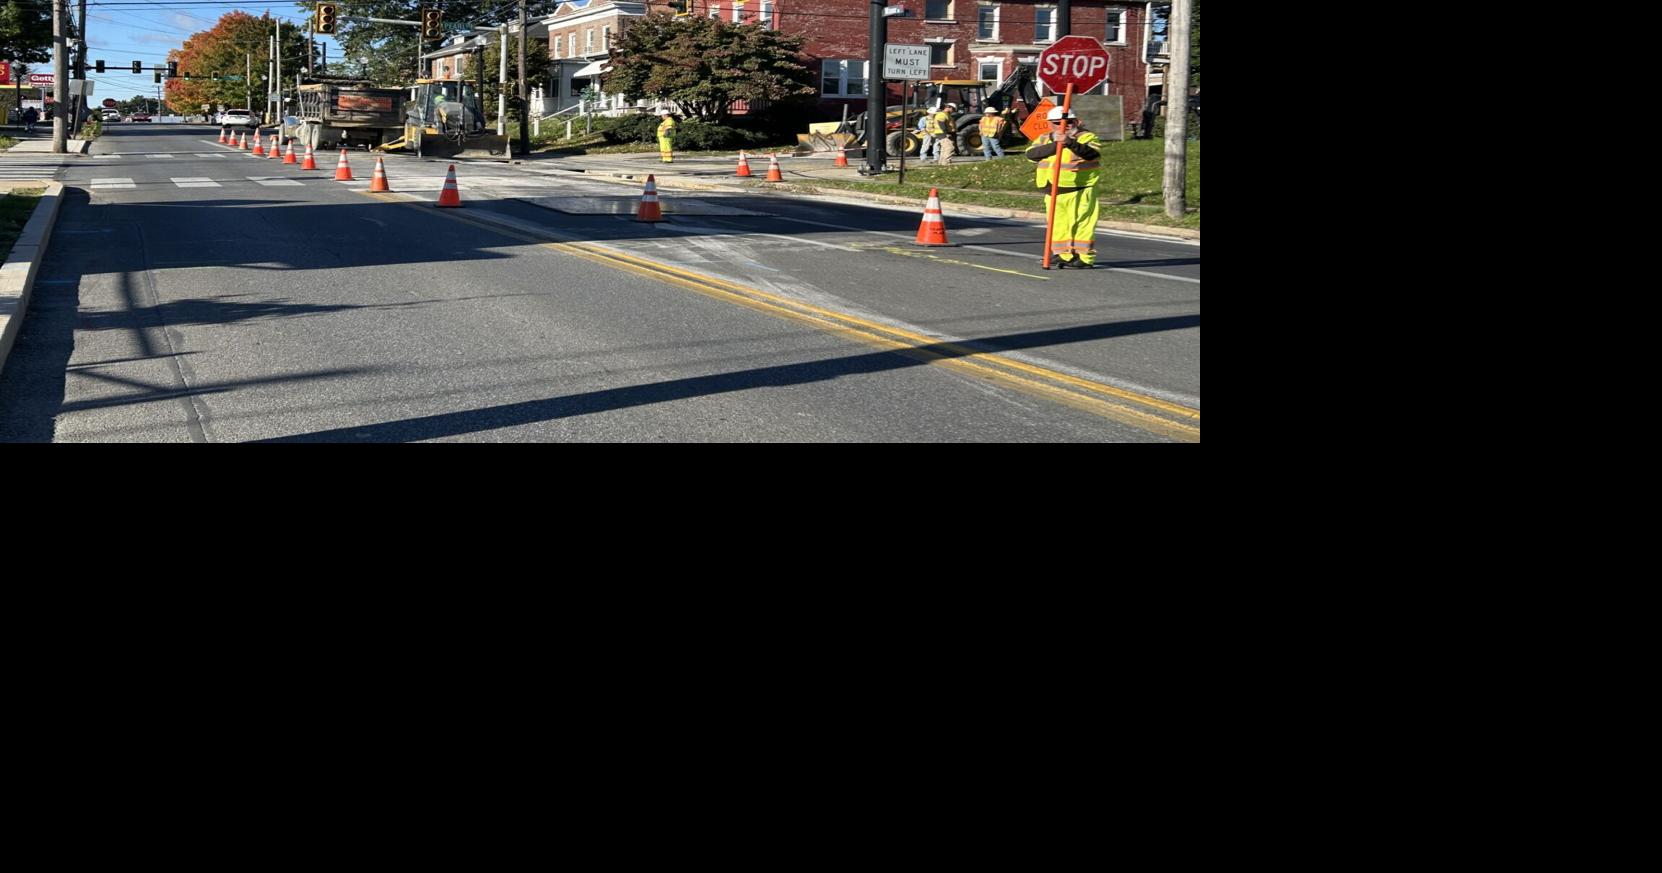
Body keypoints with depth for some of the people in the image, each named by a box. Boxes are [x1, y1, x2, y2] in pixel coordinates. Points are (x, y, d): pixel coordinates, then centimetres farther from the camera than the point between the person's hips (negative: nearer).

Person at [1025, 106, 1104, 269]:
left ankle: (1085, 258, -4)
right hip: (1053, 192, 6)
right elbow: (1031, 154, -10)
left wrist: (1071, 142, -40)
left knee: (1081, 223, -7)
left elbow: (1091, 153, -26)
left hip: (1080, 191, -6)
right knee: (1058, 225, 10)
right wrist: (1056, 145, -20)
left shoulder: (1087, 137, -4)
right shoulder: (1044, 139, 10)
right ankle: (1064, 256, 20)